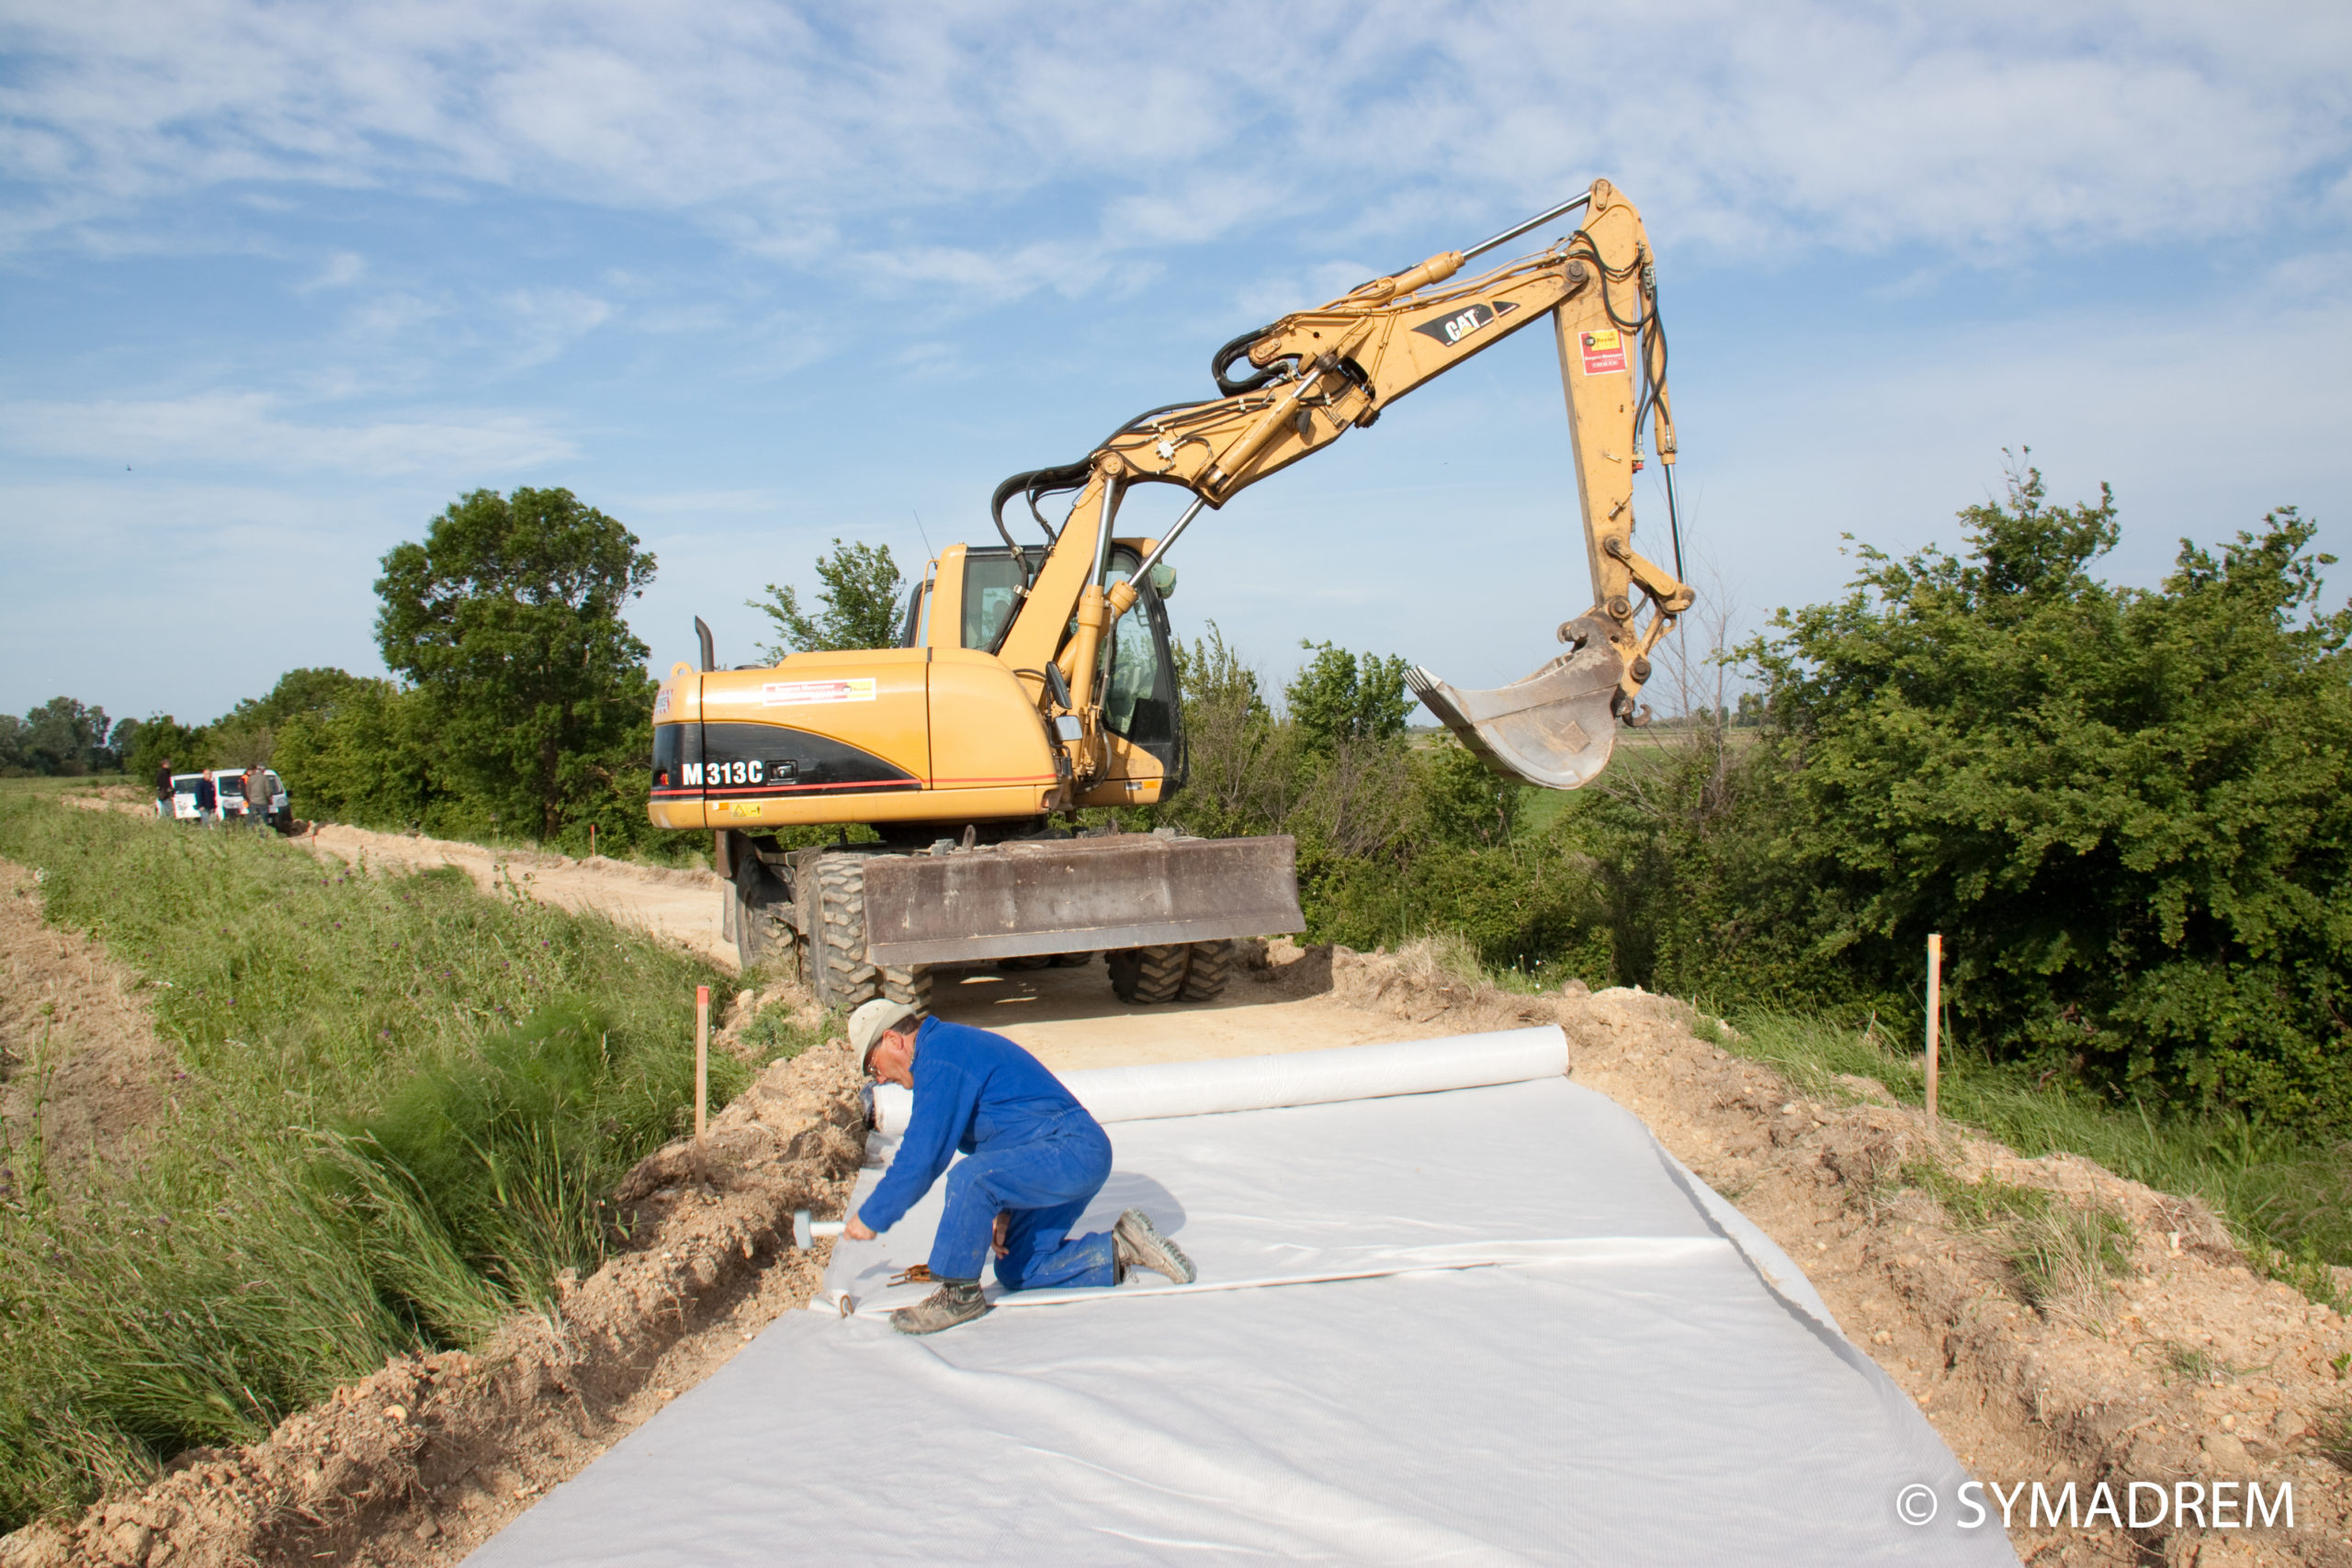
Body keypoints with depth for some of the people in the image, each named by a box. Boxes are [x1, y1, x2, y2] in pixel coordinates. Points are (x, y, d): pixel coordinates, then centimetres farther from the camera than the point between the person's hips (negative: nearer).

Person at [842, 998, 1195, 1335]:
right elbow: (997, 1130, 23)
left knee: (970, 1178, -31)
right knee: (1016, 1272, 14)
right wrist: (1000, 1210, 14)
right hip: (1080, 1156, 11)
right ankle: (1120, 1251, 18)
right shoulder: (951, 1043, 17)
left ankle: (959, 1293, -13)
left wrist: (871, 1218, -6)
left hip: (1072, 1150, -11)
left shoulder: (938, 1059, -16)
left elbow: (920, 1158, -18)